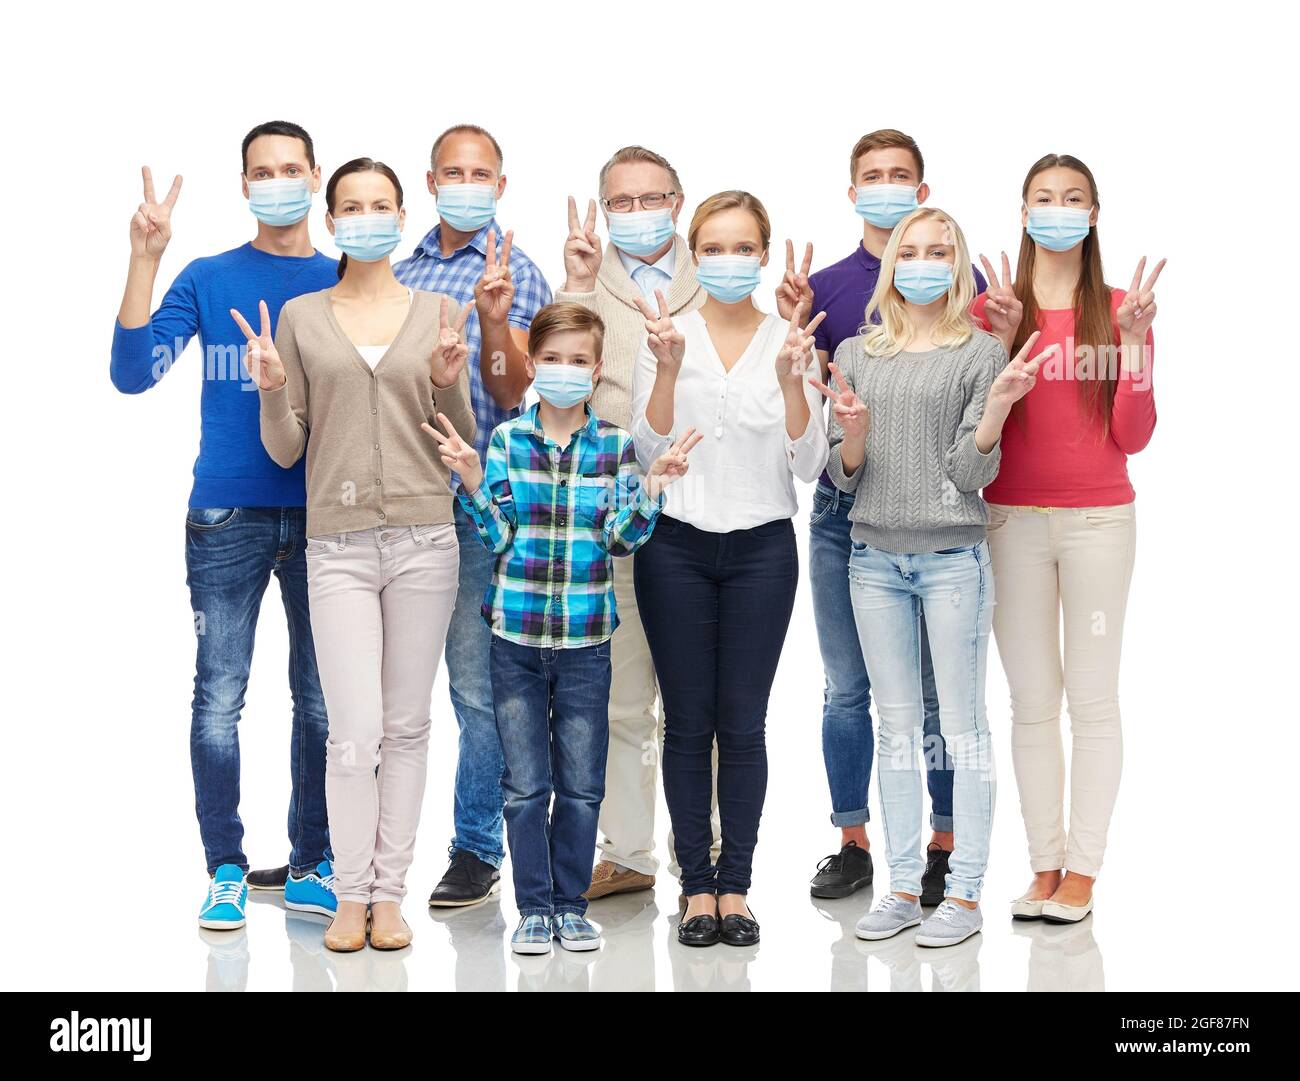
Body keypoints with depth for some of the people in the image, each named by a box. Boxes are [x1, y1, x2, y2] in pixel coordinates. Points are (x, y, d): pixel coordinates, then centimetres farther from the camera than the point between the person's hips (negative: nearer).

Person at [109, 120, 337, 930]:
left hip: (323, 518, 1)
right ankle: (227, 872, 8)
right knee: (219, 699, -1)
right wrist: (144, 259, -11)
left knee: (322, 701, 6)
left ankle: (312, 864, 17)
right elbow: (134, 374, -5)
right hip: (227, 516, -1)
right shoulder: (207, 279, 6)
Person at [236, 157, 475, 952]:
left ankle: (390, 893, 15)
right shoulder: (300, 318, 6)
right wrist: (272, 391, -12)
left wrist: (447, 382, -11)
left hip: (424, 537, 1)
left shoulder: (440, 313, 7)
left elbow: (463, 442, 7)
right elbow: (286, 449, 6)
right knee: (355, 732, -6)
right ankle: (352, 895, 9)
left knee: (406, 726, 5)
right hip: (338, 543, -1)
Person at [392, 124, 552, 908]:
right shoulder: (404, 270, 15)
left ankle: (479, 852, 8)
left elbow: (512, 392, -11)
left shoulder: (514, 273, -1)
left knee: (476, 682, -1)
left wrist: (491, 319, -27)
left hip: (476, 499, -5)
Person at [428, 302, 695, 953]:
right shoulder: (506, 440, 2)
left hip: (586, 639, 0)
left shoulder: (615, 446, 2)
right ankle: (534, 907, 16)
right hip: (516, 636, 0)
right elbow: (497, 536, -3)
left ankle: (571, 905, 19)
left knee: (582, 784, 7)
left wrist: (651, 488, -15)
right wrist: (471, 479, -16)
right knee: (526, 784, 5)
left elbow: (621, 539, -2)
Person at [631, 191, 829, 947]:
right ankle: (697, 884, 12)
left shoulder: (792, 342, 2)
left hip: (762, 546, 0)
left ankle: (736, 886, 12)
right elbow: (646, 454, -4)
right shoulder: (668, 336, 2)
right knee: (689, 721, 4)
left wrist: (791, 381, -17)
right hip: (678, 545, 0)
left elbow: (809, 466, -3)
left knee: (743, 722, 3)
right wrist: (668, 370, -17)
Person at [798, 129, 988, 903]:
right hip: (844, 505, 3)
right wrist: (796, 327, -13)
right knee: (847, 688, 8)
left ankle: (946, 846, 12)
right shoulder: (825, 284, 9)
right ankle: (852, 844, 17)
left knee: (939, 688, 2)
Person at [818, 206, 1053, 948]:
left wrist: (997, 408, -21)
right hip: (875, 559, 4)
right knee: (897, 727, 9)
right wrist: (853, 434, -12)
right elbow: (843, 477, 8)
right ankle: (905, 887, 16)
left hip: (952, 558, -4)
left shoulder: (981, 354, -1)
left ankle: (965, 893, 5)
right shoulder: (856, 355, 9)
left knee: (963, 727, 0)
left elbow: (973, 474, -6)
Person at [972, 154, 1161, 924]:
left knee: (1093, 699, -1)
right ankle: (1045, 866, 11)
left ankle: (1082, 869, 5)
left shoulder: (1121, 311, 4)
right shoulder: (993, 308, 4)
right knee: (1032, 700, 4)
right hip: (1013, 519, 1)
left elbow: (1134, 437, -1)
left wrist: (1132, 339, -10)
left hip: (1099, 520, -1)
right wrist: (1004, 338, -12)